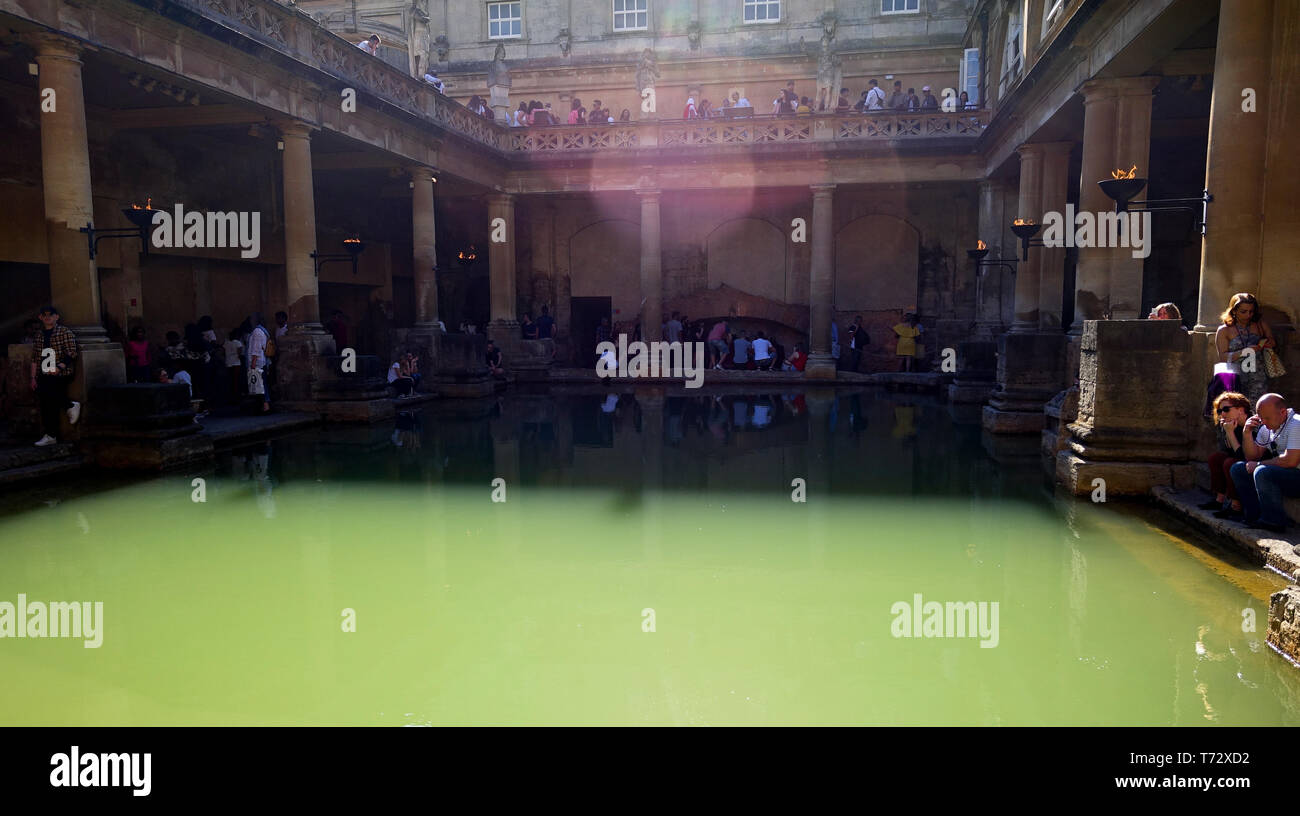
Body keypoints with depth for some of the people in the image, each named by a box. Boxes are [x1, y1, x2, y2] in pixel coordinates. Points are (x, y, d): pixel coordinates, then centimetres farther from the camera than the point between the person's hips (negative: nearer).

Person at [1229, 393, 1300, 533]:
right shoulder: (1266, 427, 7)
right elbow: (1252, 457, 12)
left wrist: (1259, 464, -13)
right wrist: (1247, 433, -3)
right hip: (1278, 472, 9)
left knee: (1262, 472, -31)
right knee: (1238, 468, 2)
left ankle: (1274, 521, -19)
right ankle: (1254, 516, -2)